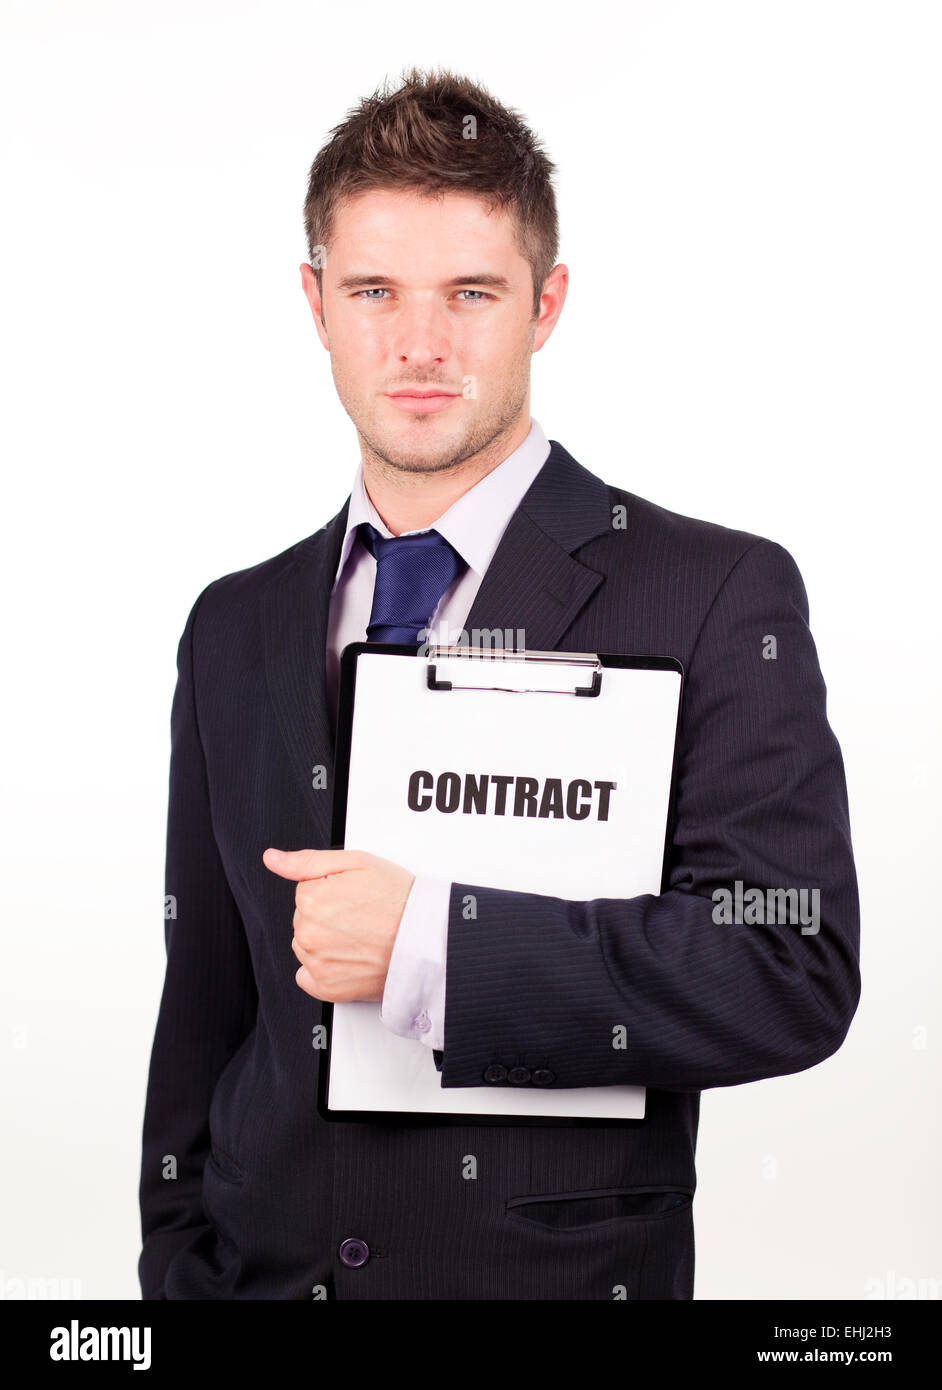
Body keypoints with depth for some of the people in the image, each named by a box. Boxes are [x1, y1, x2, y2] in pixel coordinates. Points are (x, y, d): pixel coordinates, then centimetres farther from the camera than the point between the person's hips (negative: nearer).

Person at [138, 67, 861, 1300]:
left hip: (564, 1268, -3)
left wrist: (432, 944, -24)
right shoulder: (236, 628, 5)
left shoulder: (718, 595, -10)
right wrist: (178, 1269, 5)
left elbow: (795, 976, -19)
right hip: (268, 1267, 4)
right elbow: (202, 1014, 8)